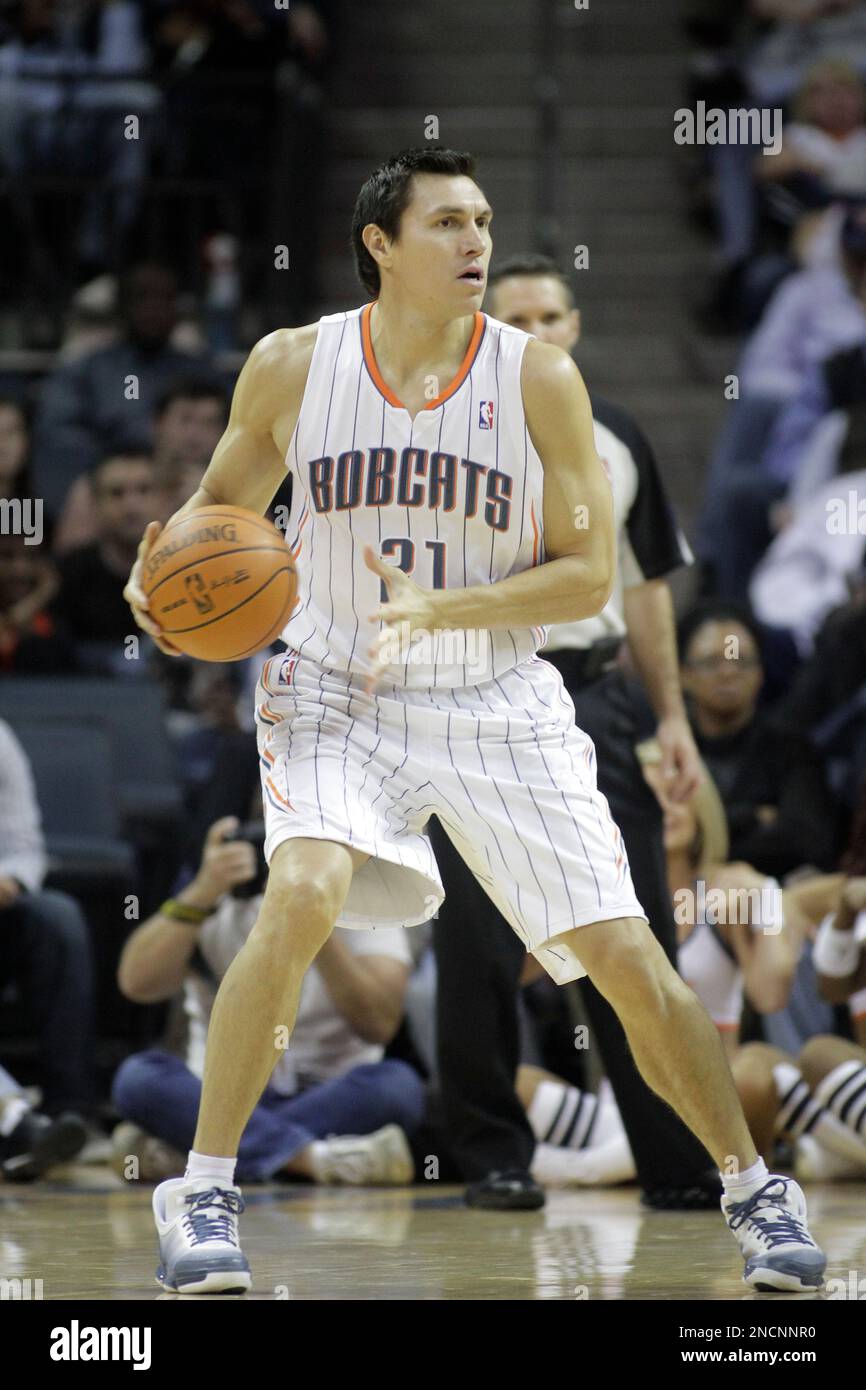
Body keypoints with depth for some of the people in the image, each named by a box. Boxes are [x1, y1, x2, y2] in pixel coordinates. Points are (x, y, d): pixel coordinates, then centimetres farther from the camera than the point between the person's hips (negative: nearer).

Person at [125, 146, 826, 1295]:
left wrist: (438, 611, -22)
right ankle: (203, 1191, -17)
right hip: (337, 695, -1)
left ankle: (753, 1188, 19)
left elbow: (588, 575, -8)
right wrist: (162, 568, -9)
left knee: (630, 961, -4)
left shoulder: (539, 379, -8)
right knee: (303, 895, -29)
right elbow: (224, 498, 13)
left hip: (499, 711, 1)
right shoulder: (292, 366, -5)